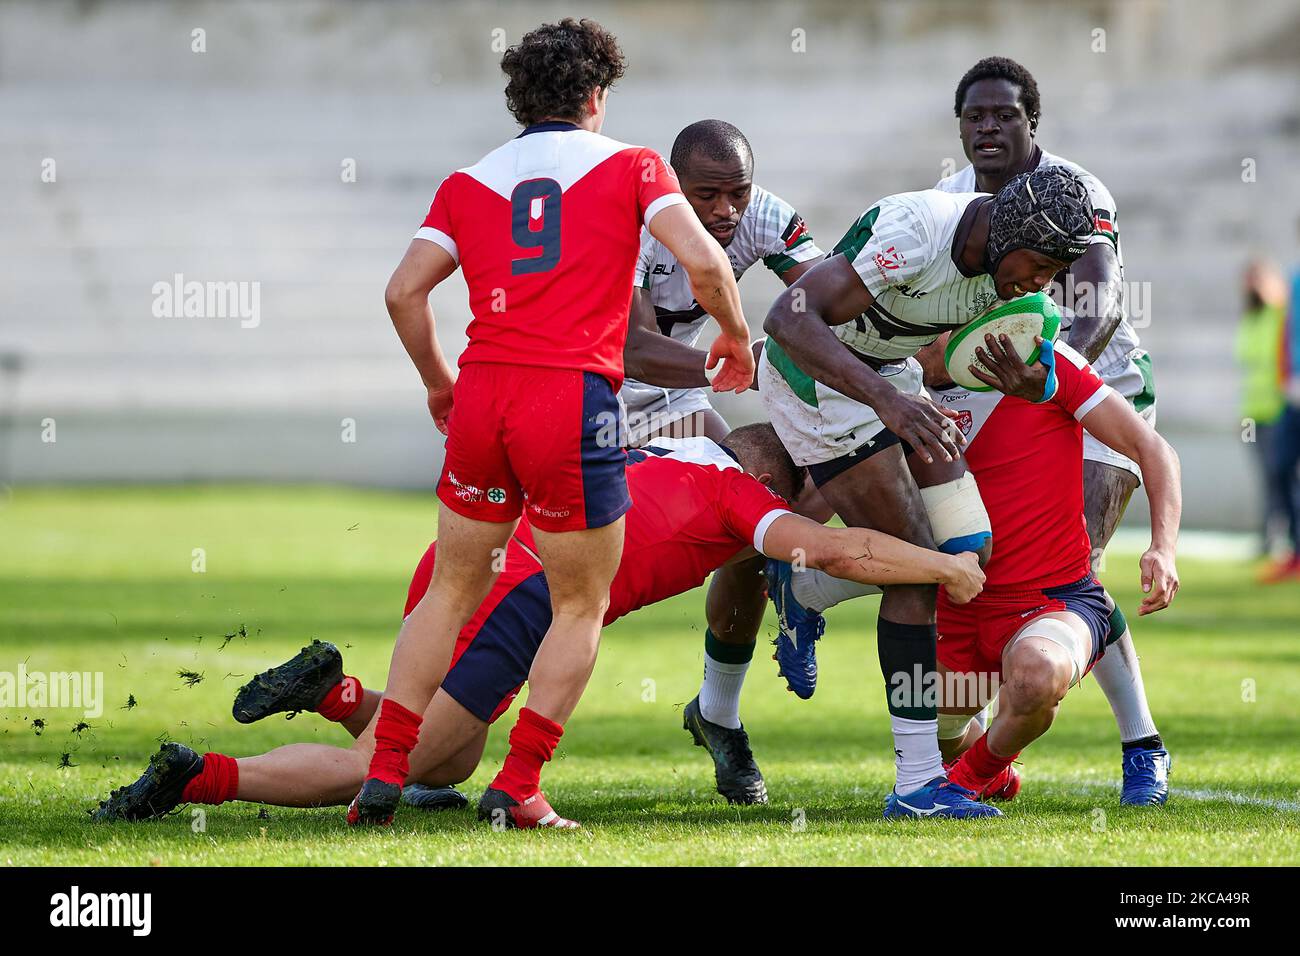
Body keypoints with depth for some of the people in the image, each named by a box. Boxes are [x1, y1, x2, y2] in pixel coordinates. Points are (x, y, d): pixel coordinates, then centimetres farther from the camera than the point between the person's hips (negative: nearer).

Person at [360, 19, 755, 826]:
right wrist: (735, 335, 12)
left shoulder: (469, 183, 15)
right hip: (575, 397, -4)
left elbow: (405, 290, 5)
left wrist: (439, 382, 19)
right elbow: (701, 260, -6)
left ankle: (385, 773, 11)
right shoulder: (630, 167, 7)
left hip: (482, 396, 4)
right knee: (581, 608, 9)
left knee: (454, 592, 17)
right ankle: (517, 784, 1)